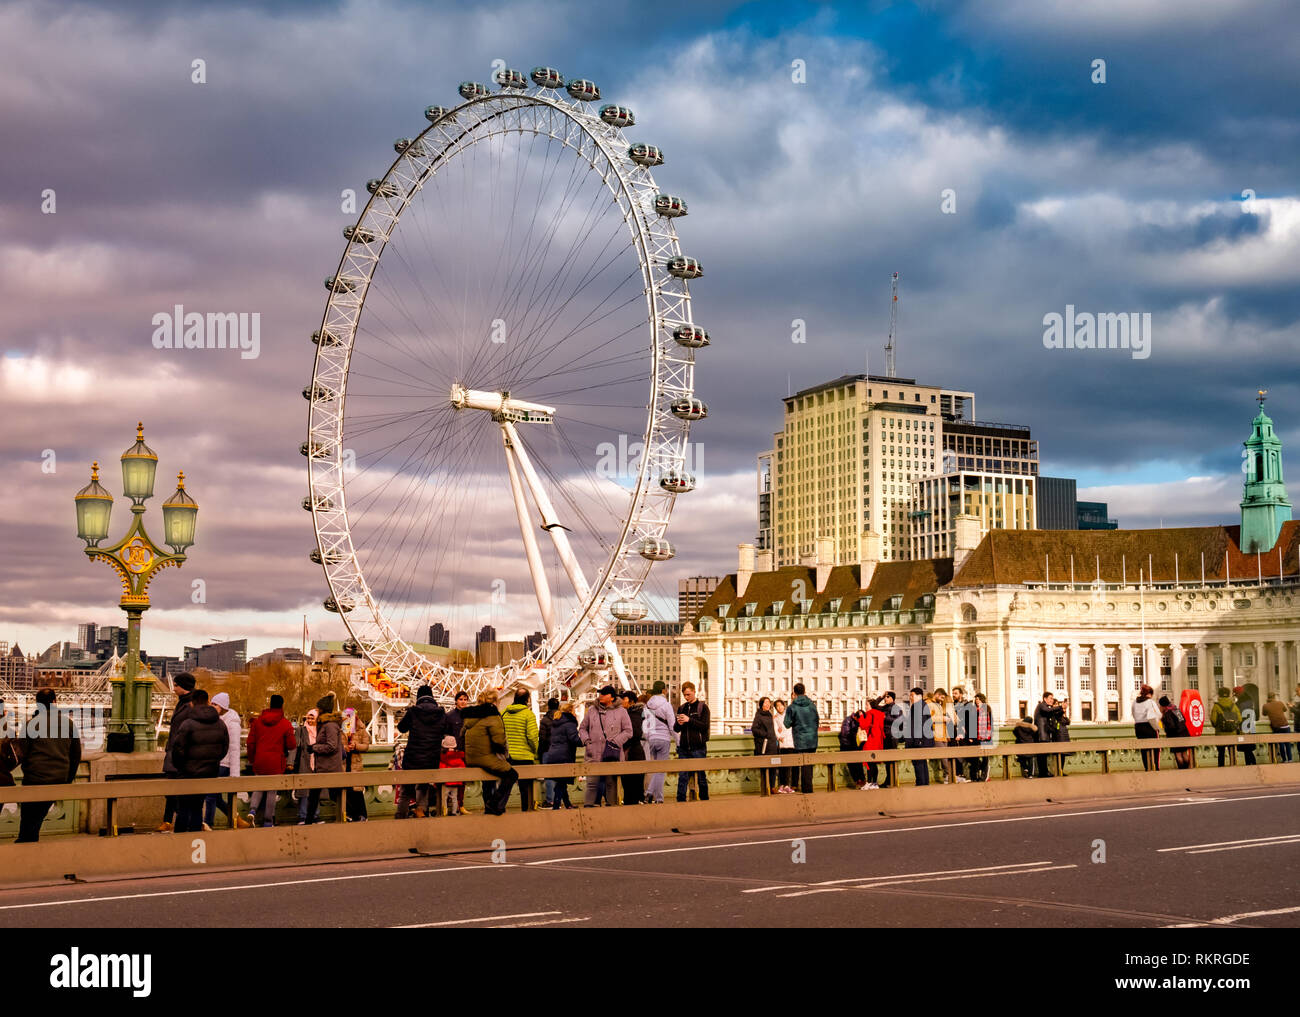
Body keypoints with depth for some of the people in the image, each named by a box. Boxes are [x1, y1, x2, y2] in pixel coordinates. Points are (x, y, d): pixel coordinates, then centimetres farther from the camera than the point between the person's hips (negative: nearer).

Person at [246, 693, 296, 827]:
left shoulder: (258, 721, 4)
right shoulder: (285, 723, -6)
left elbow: (250, 742, 6)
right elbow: (292, 745, -6)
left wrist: (251, 760, 16)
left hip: (259, 762, 3)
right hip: (276, 763, -3)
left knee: (258, 788, 15)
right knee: (272, 791, 5)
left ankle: (252, 810, -11)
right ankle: (268, 821, 8)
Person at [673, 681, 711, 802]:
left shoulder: (703, 707, 0)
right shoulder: (681, 708, 14)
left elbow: (705, 726, -11)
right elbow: (676, 729, 15)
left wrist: (689, 720, -19)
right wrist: (678, 724, -8)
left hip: (698, 748, -4)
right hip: (684, 748, 4)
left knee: (701, 777, 4)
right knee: (682, 776, 0)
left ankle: (704, 800, 14)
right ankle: (680, 802, 1)